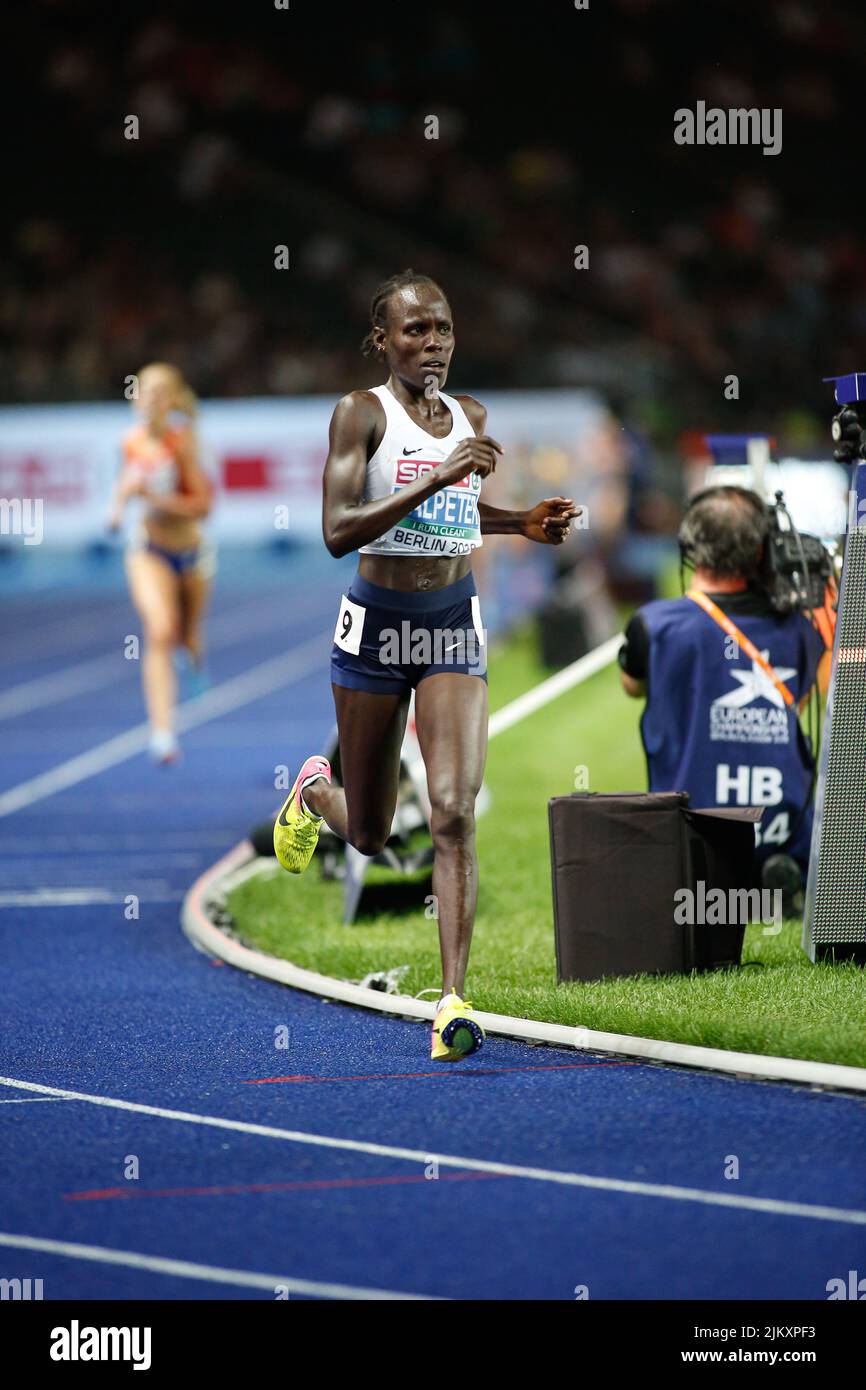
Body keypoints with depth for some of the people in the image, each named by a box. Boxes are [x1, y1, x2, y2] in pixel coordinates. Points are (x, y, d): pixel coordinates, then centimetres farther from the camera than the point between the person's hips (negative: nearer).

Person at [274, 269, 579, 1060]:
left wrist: (522, 523, 8)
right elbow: (338, 530, -21)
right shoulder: (362, 413, -10)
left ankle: (454, 1001, -16)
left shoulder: (471, 417, 7)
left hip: (455, 623, 3)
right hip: (377, 624, -3)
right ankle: (314, 789, 49)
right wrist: (436, 478, -28)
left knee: (455, 814, -13)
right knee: (369, 836, 12)